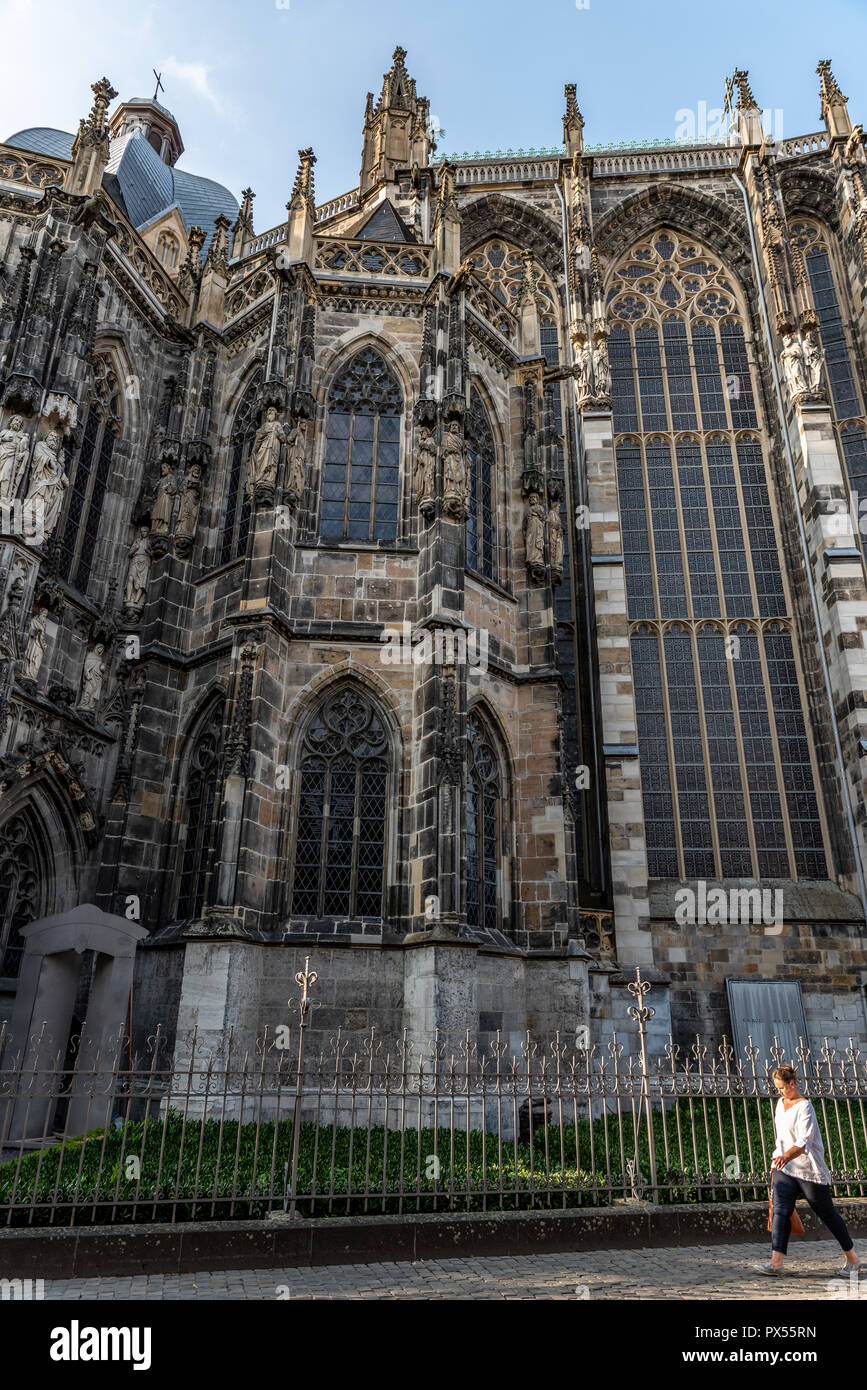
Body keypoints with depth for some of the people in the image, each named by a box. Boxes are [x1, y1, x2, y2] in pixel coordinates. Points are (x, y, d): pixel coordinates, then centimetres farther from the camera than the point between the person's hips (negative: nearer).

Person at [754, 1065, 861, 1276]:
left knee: (827, 1213, 8)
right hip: (784, 1169, 6)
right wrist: (779, 1158, 24)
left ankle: (852, 1259, 28)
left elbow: (804, 1142, -27)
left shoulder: (804, 1107, -16)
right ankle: (776, 1262, -12)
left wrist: (786, 1156, -41)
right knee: (780, 1210, -8)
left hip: (808, 1169, -6)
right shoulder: (781, 1103, 8)